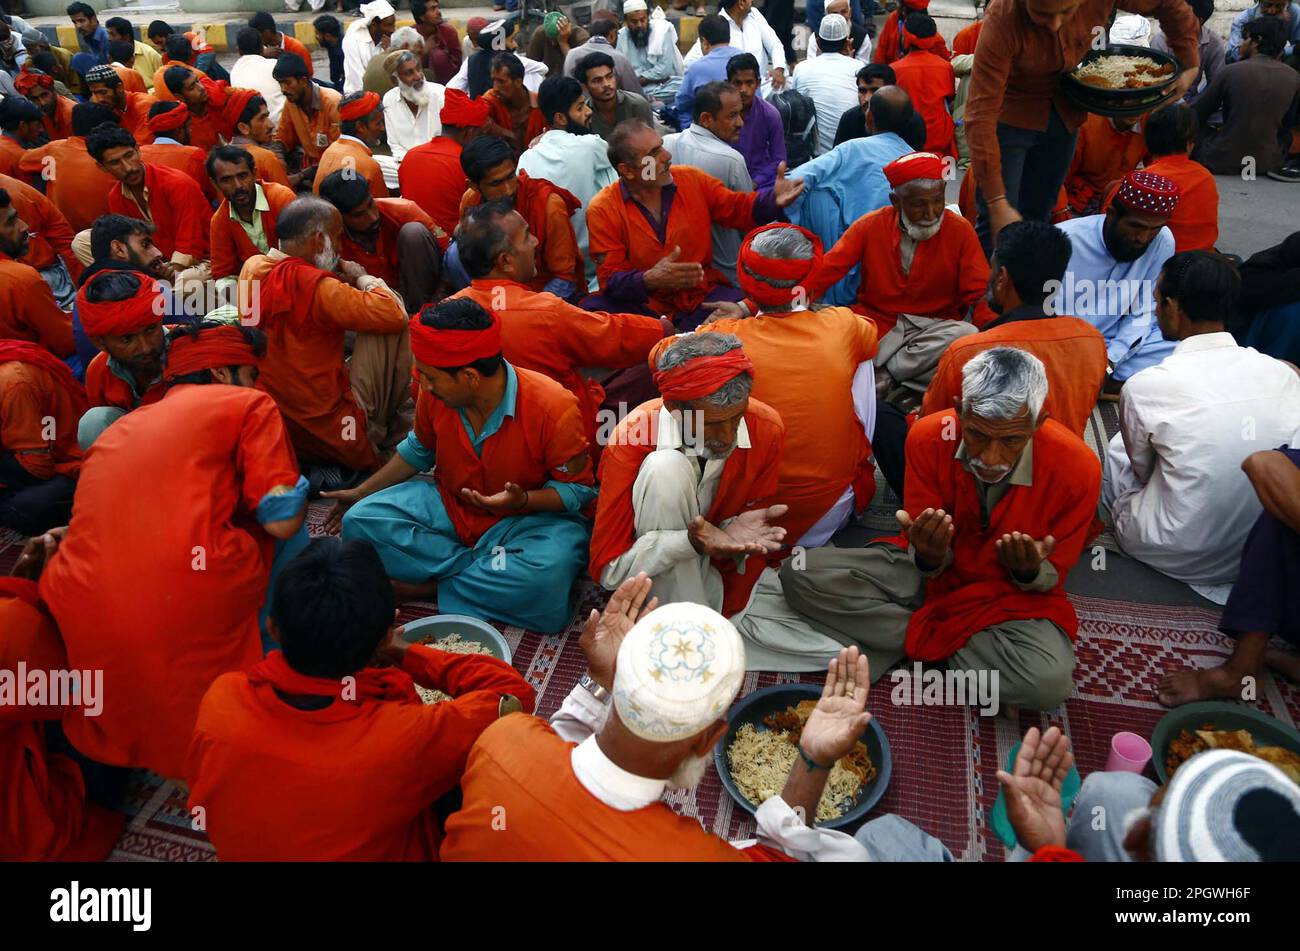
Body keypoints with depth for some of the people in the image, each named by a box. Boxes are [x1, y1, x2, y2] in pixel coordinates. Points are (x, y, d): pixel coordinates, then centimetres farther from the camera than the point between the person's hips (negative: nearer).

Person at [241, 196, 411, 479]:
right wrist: (361, 277, -4)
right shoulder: (318, 287, -21)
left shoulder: (251, 268, 1)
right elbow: (394, 315, -22)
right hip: (331, 432, -8)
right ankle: (398, 427, 12)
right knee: (388, 329, 1)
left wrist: (343, 283, 8)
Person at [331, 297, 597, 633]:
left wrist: (522, 500, -32)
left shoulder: (553, 407, -25)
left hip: (525, 516, -4)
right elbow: (418, 451, 13)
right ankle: (488, 573, -17)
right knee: (359, 522, -16)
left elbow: (577, 489, -14)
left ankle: (431, 587, -15)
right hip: (448, 505, 5)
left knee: (548, 575, -38)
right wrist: (361, 493, 17)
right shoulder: (435, 395, -10)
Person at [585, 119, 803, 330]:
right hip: (641, 303, -2)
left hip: (701, 297, 2)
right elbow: (610, 278, -10)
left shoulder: (693, 180, 3)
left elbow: (739, 209, 13)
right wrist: (649, 280, -31)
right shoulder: (603, 210, -8)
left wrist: (774, 199, -9)